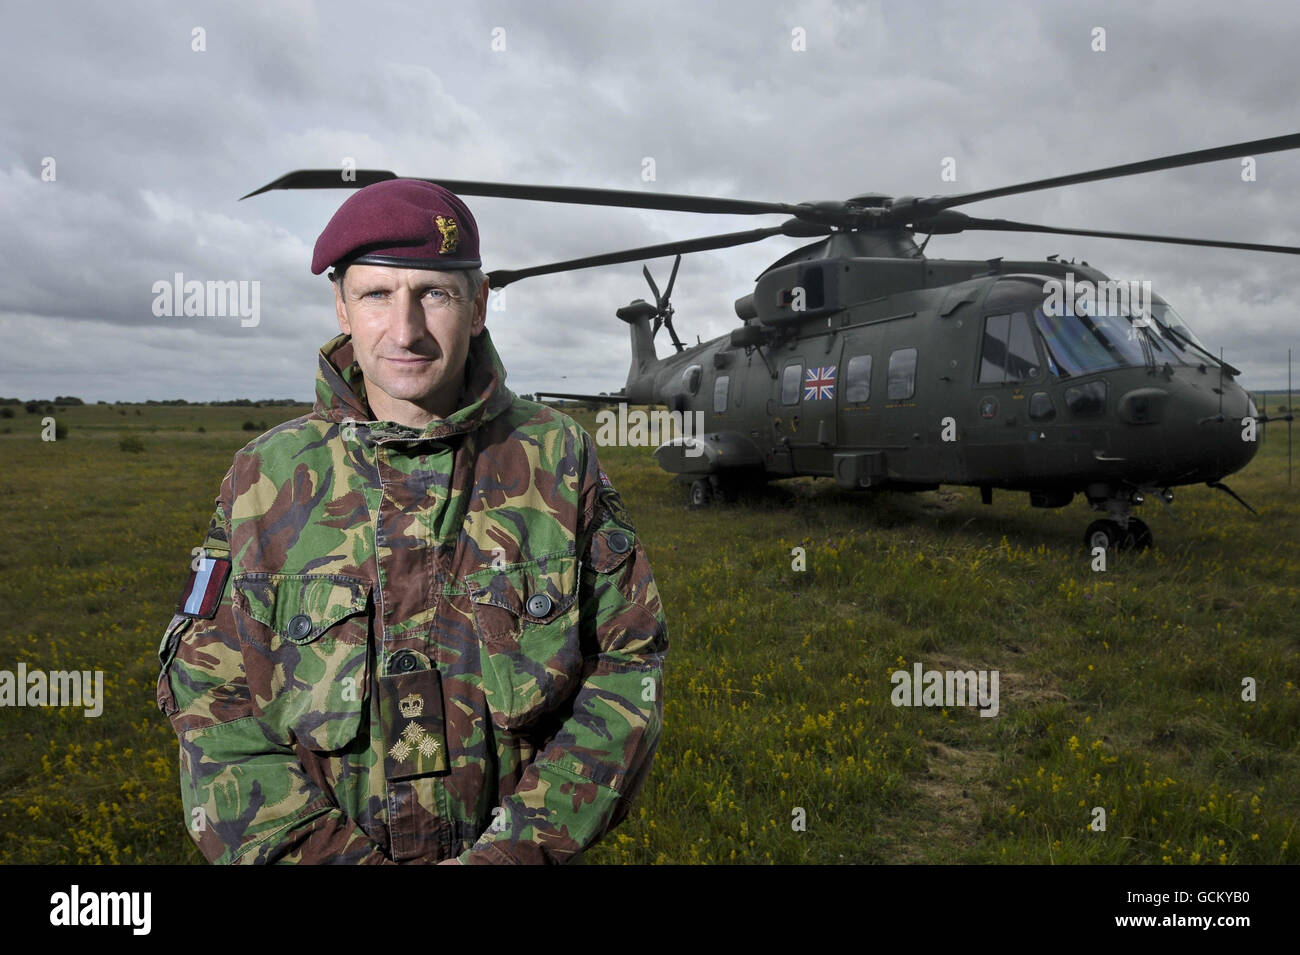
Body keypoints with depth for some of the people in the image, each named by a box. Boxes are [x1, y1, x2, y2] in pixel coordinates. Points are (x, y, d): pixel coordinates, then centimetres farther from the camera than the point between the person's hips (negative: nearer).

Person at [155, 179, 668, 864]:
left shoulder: (558, 461, -9)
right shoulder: (267, 477, -7)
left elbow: (629, 664, -9)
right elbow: (215, 702, -7)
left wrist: (522, 846, -18)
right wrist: (327, 852, -19)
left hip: (514, 847, 0)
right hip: (320, 849, 1)